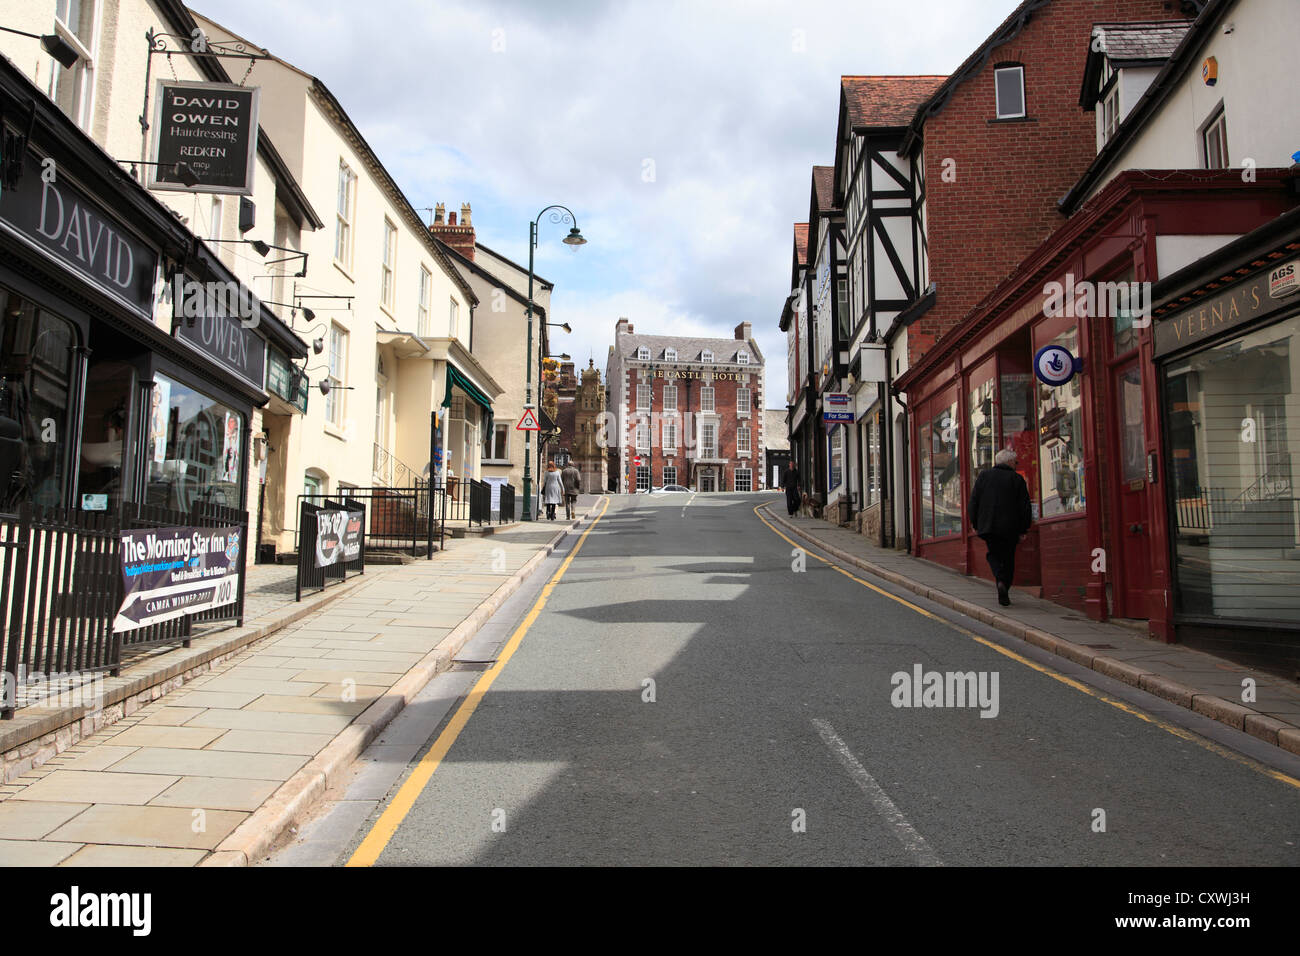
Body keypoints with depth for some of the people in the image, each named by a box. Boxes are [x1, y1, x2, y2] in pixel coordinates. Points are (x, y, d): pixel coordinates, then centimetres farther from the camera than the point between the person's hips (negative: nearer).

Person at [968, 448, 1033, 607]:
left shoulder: (984, 475, 3)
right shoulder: (1017, 479, -2)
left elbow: (974, 500, 4)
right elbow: (1025, 507, -2)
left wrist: (974, 523, 11)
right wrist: (1023, 530, 4)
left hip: (988, 526, 1)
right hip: (1010, 528, -1)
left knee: (994, 554, 15)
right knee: (1008, 559, 11)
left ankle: (1000, 580, -11)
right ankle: (1004, 594, 9)